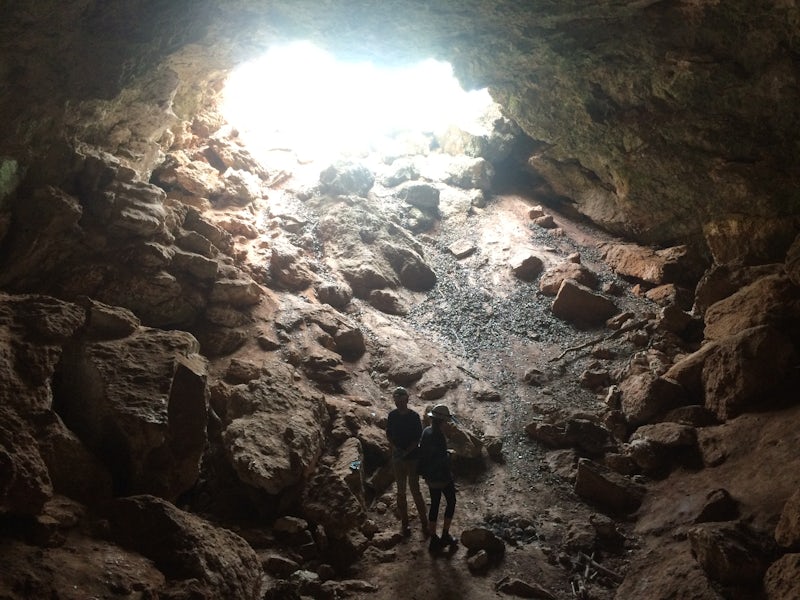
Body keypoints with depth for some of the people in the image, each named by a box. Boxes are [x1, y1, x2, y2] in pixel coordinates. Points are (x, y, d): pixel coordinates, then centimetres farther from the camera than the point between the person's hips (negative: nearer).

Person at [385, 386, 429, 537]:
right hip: (397, 458, 4)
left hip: (412, 457, -4)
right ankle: (404, 522, 21)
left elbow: (418, 438, -10)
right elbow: (388, 434, 8)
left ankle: (424, 523, 8)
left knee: (415, 490, -2)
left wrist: (407, 451, -19)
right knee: (401, 491, 10)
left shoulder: (414, 416, -12)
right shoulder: (392, 415, 0)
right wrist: (394, 447, -10)